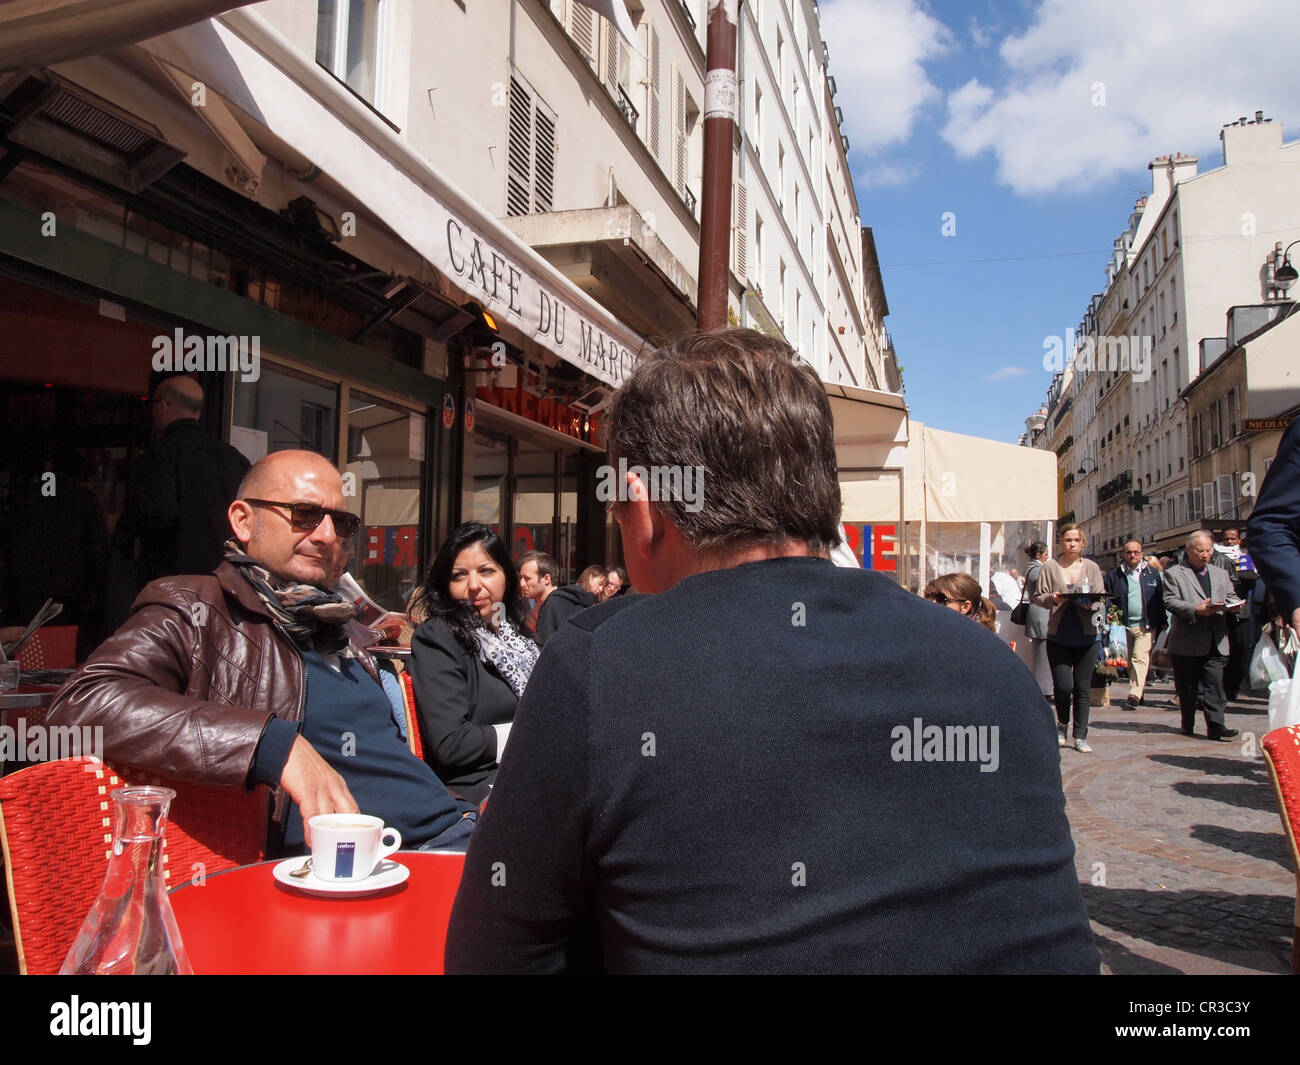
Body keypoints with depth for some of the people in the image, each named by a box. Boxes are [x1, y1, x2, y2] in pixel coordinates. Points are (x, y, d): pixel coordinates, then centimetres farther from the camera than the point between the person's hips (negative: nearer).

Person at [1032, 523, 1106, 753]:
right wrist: (1052, 598, -17)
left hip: (1086, 636, 1)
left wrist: (1091, 604, -15)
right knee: (1063, 686, -7)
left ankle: (1080, 736, 13)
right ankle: (1062, 725, 21)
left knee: (1082, 688, 3)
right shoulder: (1050, 566, 3)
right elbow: (1038, 596, 4)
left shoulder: (1092, 567, 7)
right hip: (1059, 636, -1)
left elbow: (1101, 598, 6)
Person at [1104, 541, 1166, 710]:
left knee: (1140, 658, -15)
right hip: (1123, 625, 2)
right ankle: (1140, 690, 23)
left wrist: (1161, 624, 3)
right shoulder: (1114, 575, 6)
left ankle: (1134, 696, -22)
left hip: (1146, 626, -2)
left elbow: (1160, 599, 8)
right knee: (1129, 662, 8)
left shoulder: (1153, 573, 8)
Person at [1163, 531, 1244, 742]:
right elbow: (1170, 601, -8)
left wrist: (1236, 605, -5)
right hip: (1186, 642, -3)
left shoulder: (1221, 574, 20)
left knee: (1214, 684, -7)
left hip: (1215, 642, 3)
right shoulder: (1173, 574, 3)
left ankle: (1215, 724, -8)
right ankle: (1188, 725, 16)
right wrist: (1196, 609, -22)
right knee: (1187, 687, 5)